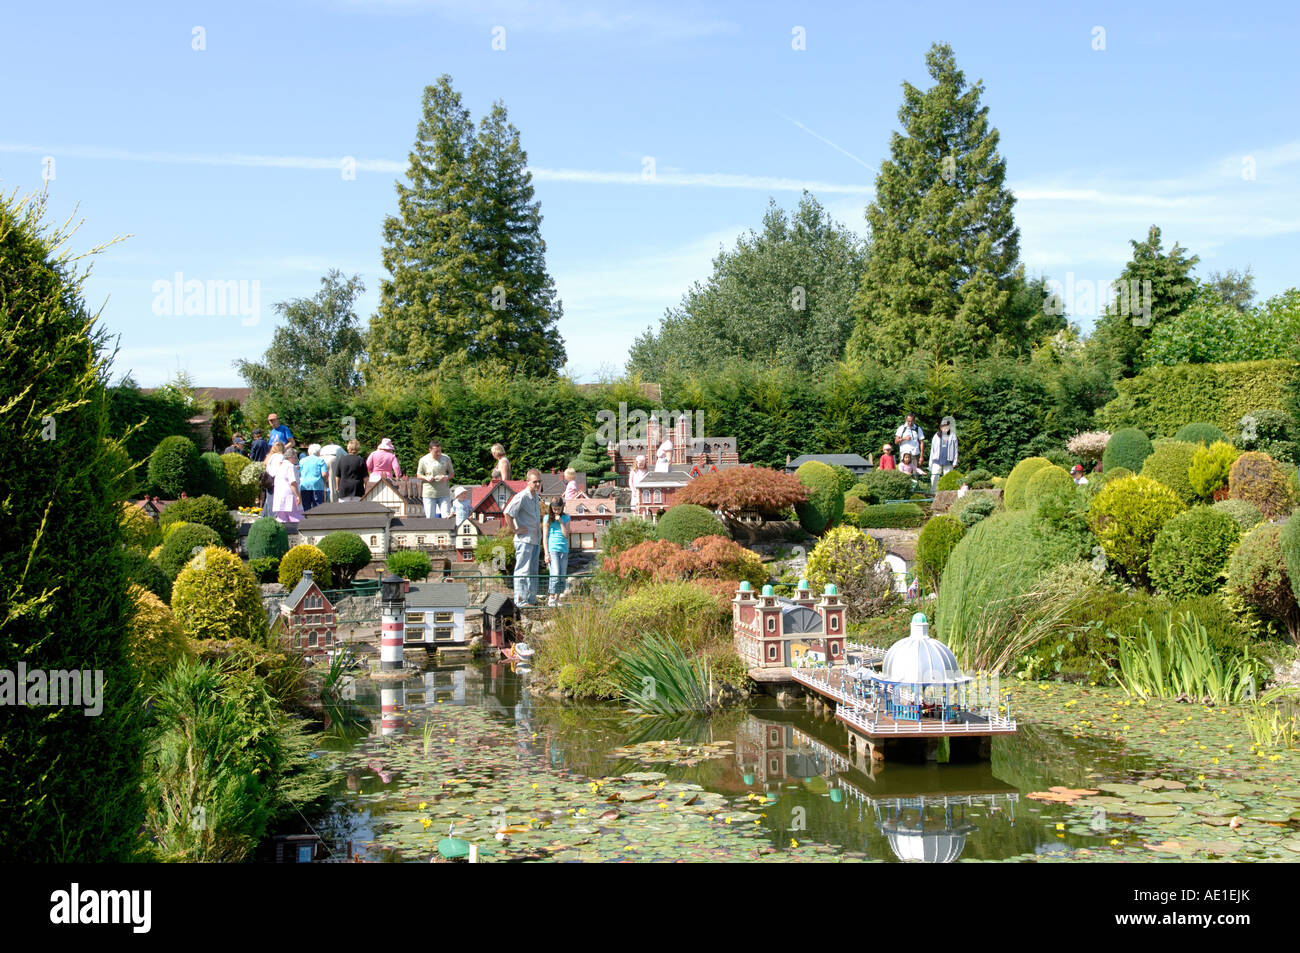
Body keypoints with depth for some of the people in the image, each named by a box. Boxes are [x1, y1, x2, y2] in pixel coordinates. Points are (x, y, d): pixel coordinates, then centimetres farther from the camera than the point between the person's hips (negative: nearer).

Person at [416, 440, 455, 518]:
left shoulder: (446, 458, 4)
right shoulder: (423, 460, 0)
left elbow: (452, 473, 12)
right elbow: (418, 475, 8)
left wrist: (447, 477, -10)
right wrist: (426, 478, -13)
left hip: (444, 494, 1)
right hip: (429, 494, -1)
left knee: (446, 517, -4)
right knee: (430, 518, 1)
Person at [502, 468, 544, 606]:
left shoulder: (536, 497, 13)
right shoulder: (521, 497, -15)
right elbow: (507, 513, -23)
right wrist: (514, 530, -18)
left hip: (535, 540, 9)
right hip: (524, 540, -9)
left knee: (533, 571, 14)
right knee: (522, 571, -6)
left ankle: (531, 599, 21)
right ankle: (521, 600, -2)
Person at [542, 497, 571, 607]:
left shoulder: (566, 517, 10)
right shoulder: (548, 518, 3)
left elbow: (566, 535, 2)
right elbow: (545, 536, 1)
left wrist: (561, 522, -7)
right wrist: (546, 553, -5)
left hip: (564, 550, 3)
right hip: (552, 549, -3)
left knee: (562, 576, 2)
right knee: (555, 574, -14)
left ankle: (557, 598, 9)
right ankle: (551, 598, -8)